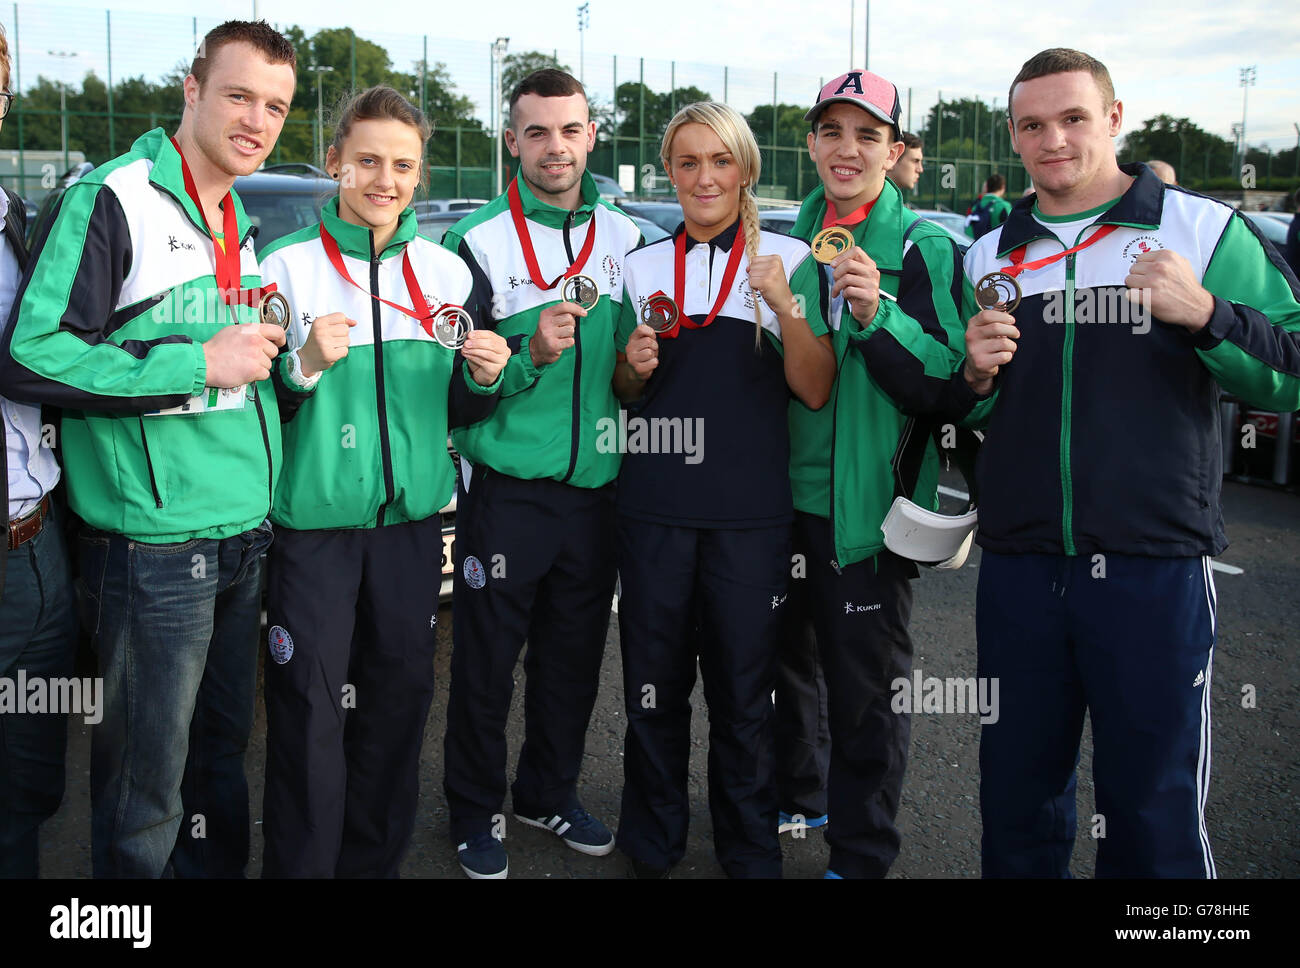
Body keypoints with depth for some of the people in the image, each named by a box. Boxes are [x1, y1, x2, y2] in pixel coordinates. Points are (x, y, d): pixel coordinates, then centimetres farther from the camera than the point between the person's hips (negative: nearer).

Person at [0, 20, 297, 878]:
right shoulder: (113, 200, -9)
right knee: (146, 783, 3)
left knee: (222, 753, 17)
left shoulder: (242, 226, 17)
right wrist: (199, 364, -18)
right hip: (154, 544, -7)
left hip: (245, 540, 8)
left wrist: (264, 353, 9)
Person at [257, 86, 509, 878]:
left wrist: (484, 376, -7)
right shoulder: (286, 266, -3)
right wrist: (304, 366, -19)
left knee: (400, 695, 11)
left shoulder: (447, 271, 8)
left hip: (412, 516, 4)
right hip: (313, 518, -3)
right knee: (310, 709, -2)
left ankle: (375, 861, 28)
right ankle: (301, 865, 15)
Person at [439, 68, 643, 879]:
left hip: (597, 486, 4)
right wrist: (531, 357, -23)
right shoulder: (479, 242, -6)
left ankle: (549, 795, 34)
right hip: (506, 489, -4)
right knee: (486, 660, 6)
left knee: (575, 658, 14)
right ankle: (477, 812, 25)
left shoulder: (628, 239, 7)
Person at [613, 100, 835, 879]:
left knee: (744, 694, 6)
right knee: (654, 688, 9)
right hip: (655, 507, 3)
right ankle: (653, 846, 26)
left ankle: (751, 854, 23)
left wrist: (784, 306, -19)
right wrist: (636, 366, -3)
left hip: (751, 514, -2)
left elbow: (816, 391, -4)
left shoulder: (790, 259, 2)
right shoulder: (644, 266, 11)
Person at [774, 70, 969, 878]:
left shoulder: (927, 250, -7)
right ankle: (797, 798, 42)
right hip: (784, 499, 5)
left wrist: (878, 315, -27)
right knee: (789, 659, 20)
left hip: (869, 507, -5)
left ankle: (862, 852, 21)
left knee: (867, 685, 4)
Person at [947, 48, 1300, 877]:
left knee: (1153, 803, 6)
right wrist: (974, 378, -4)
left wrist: (1204, 312, -18)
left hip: (1154, 567, -3)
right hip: (1019, 567, 4)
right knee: (1017, 791, 14)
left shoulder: (1203, 230, 0)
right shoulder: (990, 256, 12)